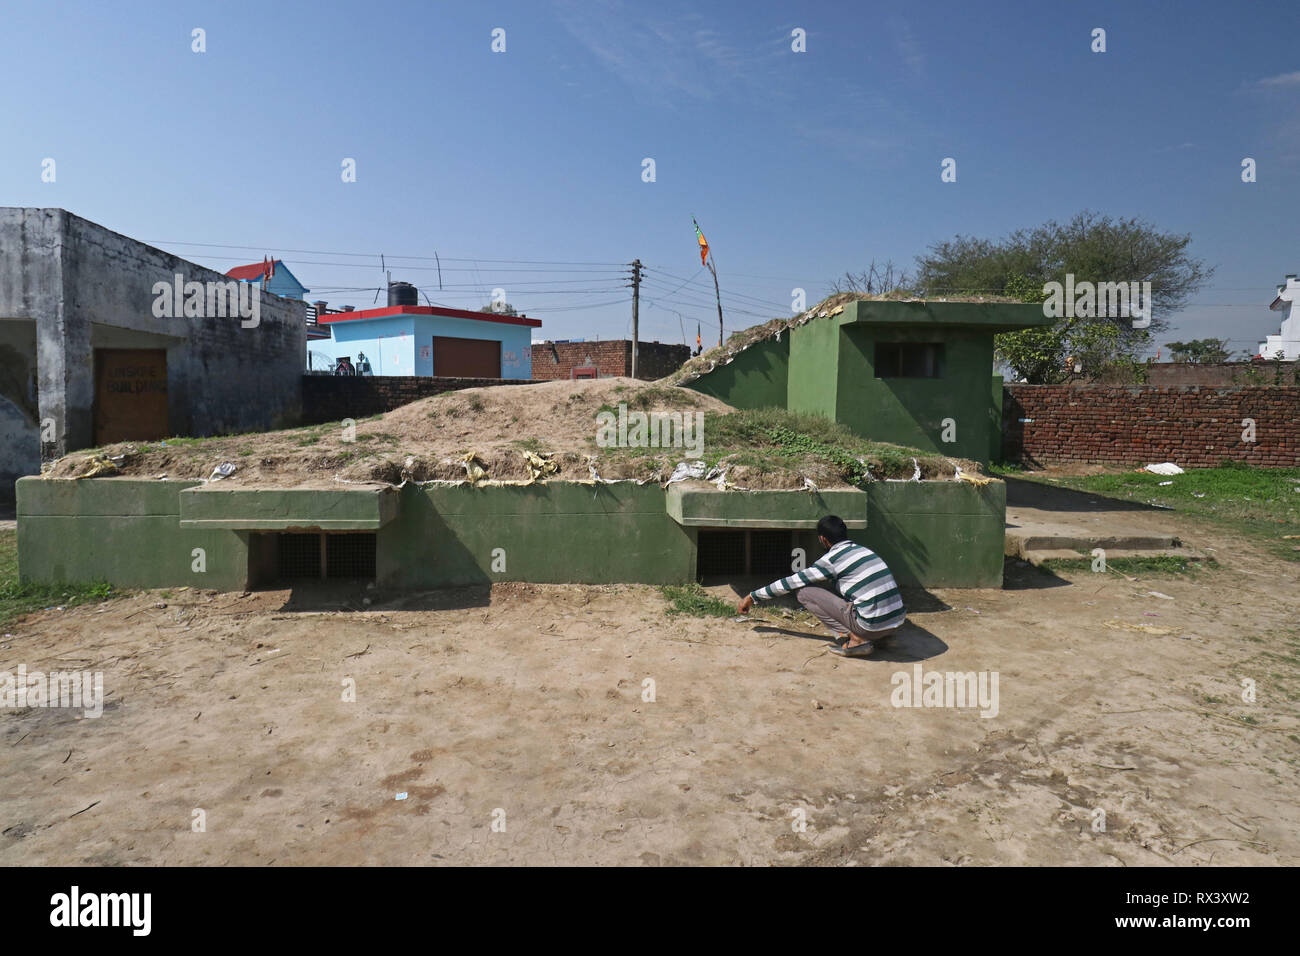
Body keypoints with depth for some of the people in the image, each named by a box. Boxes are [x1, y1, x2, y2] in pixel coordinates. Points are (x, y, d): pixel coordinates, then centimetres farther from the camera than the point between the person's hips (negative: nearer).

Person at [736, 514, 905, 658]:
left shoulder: (832, 559, -4)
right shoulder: (864, 550, 16)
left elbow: (790, 584, 2)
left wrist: (752, 596, 12)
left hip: (873, 626, -8)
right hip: (899, 621, 8)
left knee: (804, 592, -1)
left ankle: (857, 639, -6)